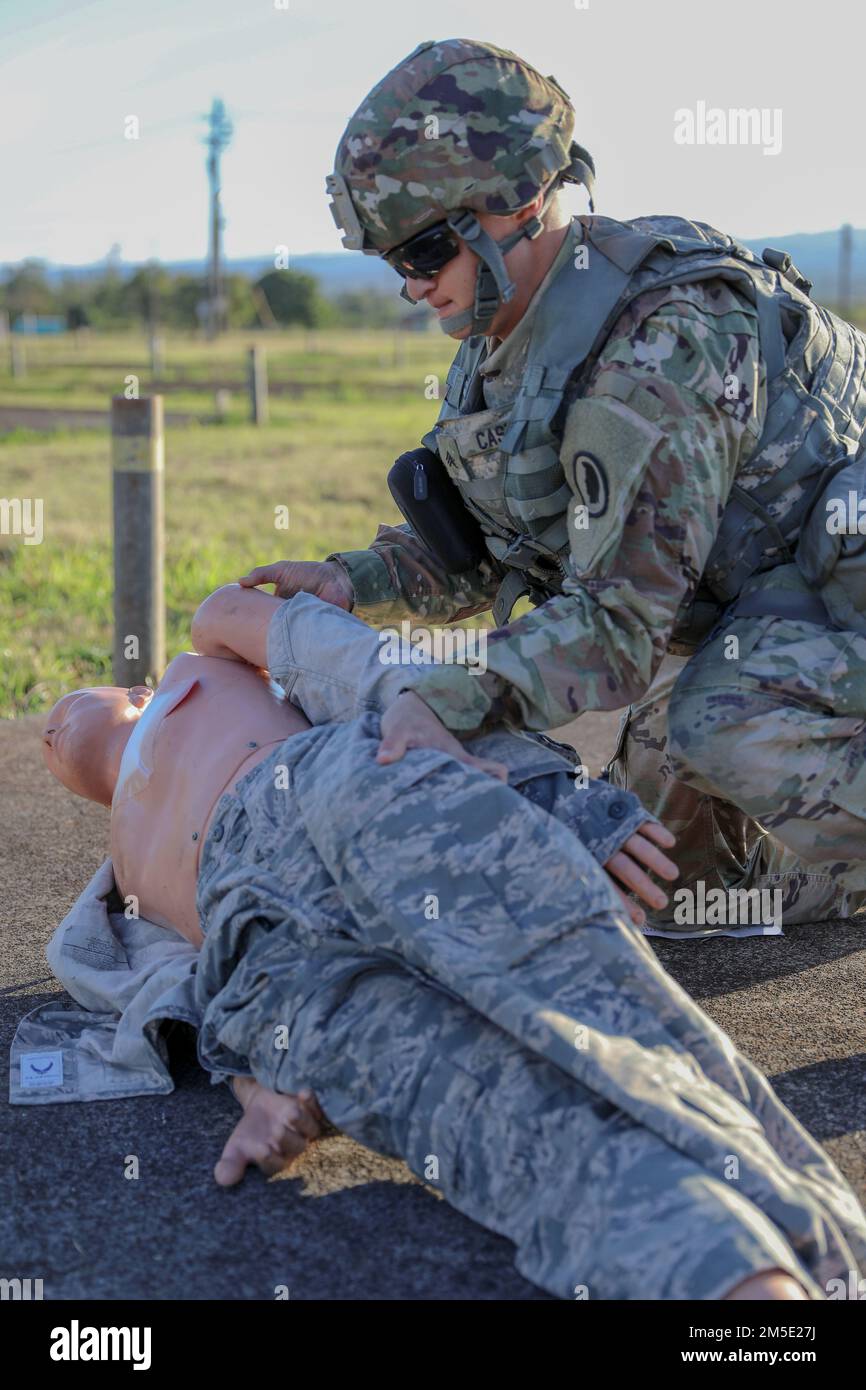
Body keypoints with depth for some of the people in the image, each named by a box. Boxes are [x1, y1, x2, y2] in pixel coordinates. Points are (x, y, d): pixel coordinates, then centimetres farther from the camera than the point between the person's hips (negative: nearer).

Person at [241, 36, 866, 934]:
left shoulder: (659, 350, -33)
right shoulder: (507, 337, -3)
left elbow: (621, 617, -36)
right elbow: (483, 545, 6)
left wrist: (465, 700, -49)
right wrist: (352, 580, -11)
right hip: (730, 599, 9)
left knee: (726, 721, -38)